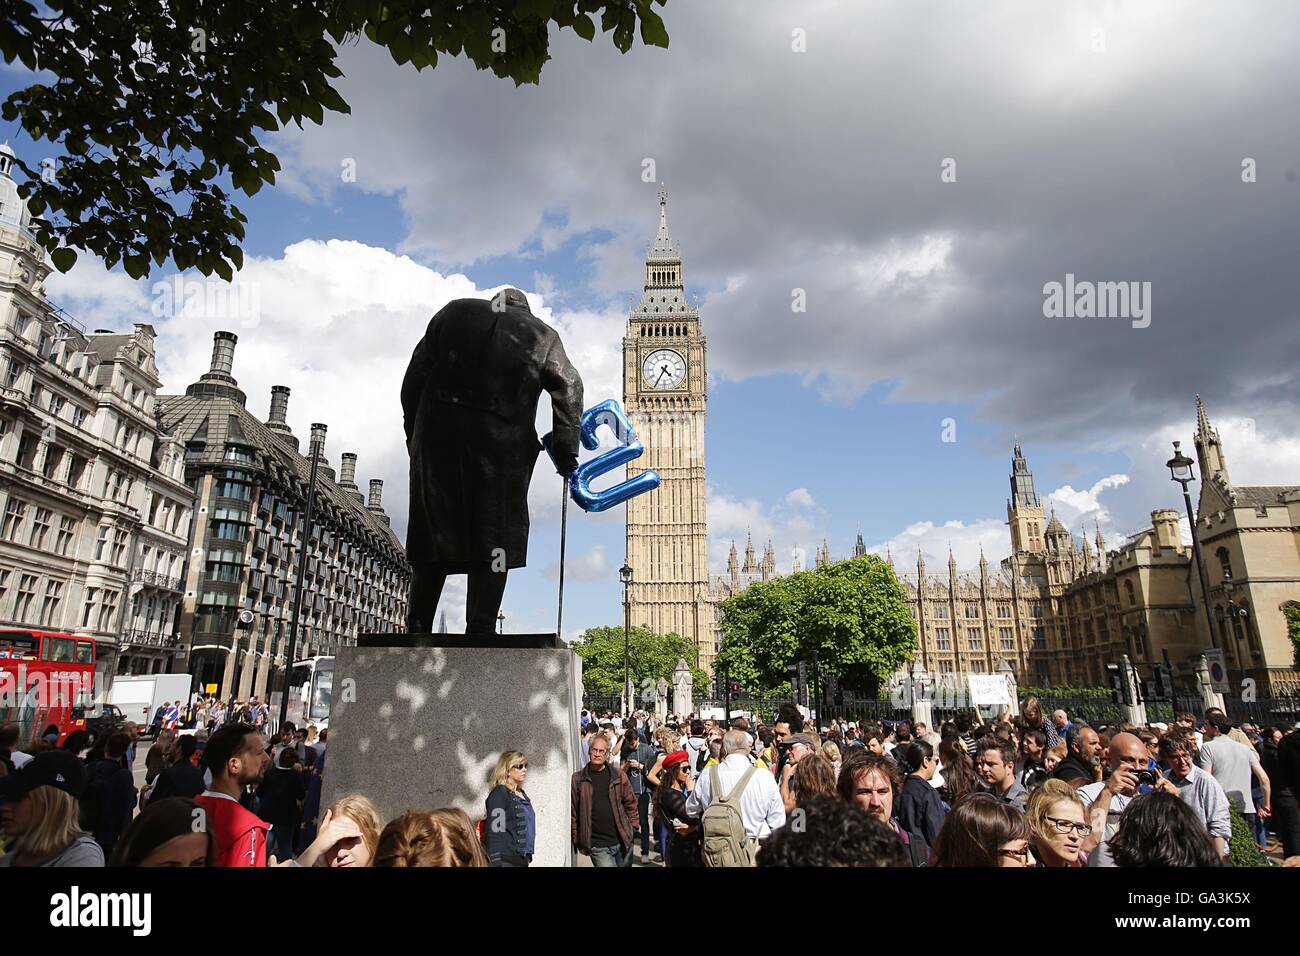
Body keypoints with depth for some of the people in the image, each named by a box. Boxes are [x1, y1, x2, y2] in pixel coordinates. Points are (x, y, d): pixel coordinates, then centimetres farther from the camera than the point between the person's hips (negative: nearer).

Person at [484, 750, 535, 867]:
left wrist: (528, 855, 19)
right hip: (506, 860, -8)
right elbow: (494, 830, -15)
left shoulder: (522, 794, 15)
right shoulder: (499, 794, -9)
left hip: (522, 858, 8)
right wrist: (496, 862, -19)